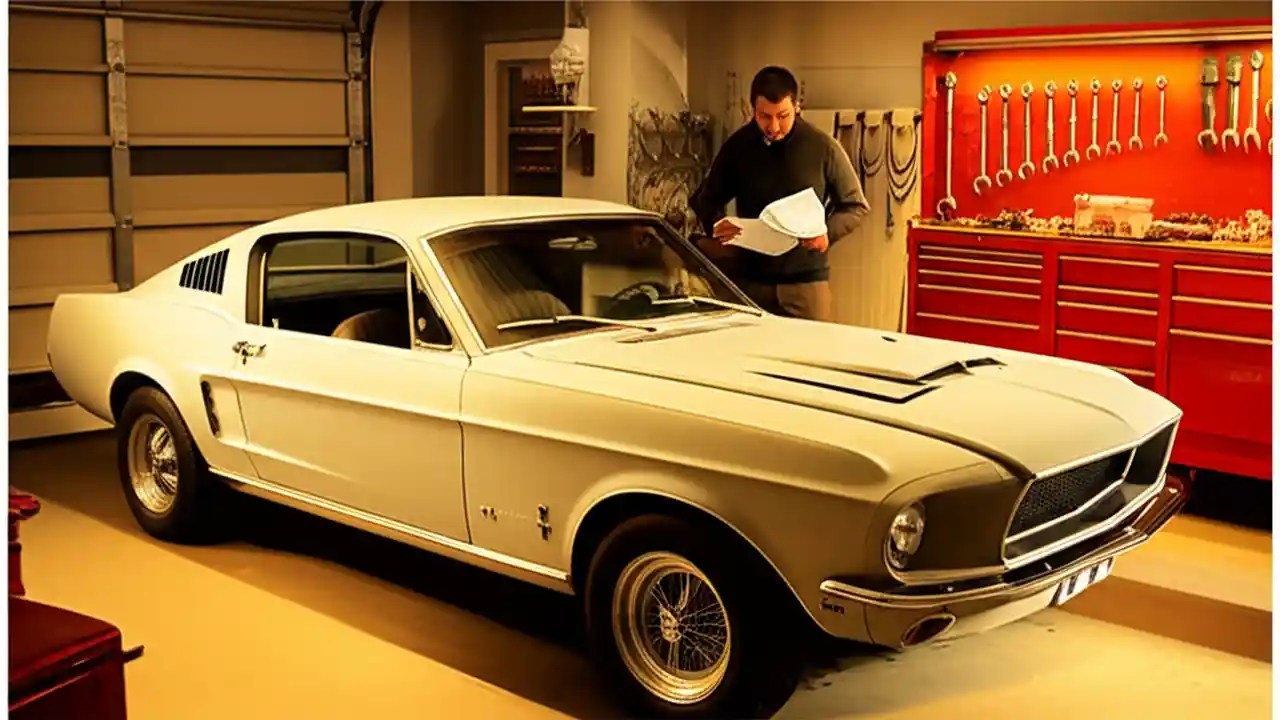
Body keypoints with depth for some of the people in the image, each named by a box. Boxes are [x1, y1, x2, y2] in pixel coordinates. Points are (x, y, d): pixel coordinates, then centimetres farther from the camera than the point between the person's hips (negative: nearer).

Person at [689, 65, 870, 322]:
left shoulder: (823, 147, -2)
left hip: (807, 281, -1)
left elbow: (856, 205, 6)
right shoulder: (737, 146, 2)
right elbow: (705, 199, 12)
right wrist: (715, 224, -10)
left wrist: (829, 232, -14)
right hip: (750, 280, 1)